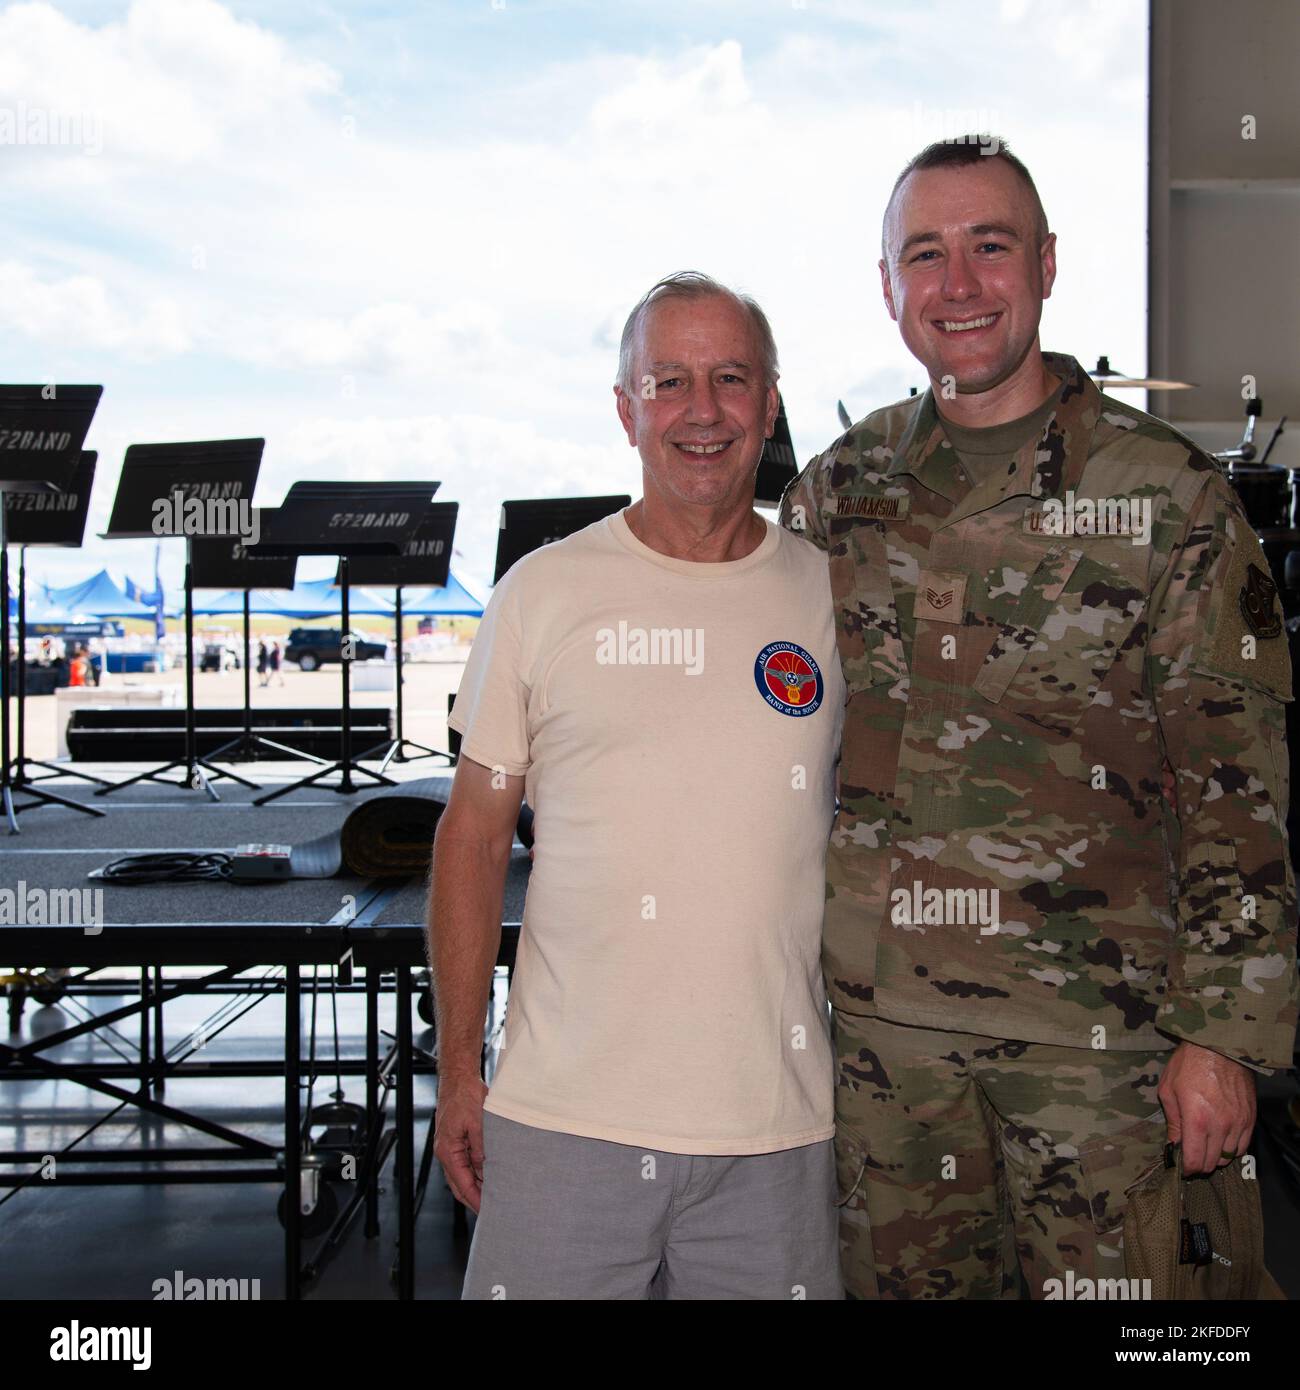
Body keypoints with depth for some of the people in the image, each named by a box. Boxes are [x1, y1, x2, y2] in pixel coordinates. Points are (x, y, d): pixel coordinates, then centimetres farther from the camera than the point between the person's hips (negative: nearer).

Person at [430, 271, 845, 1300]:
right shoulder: (544, 593, 1)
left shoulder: (835, 598, 4)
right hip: (562, 1111, -1)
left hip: (777, 1130, 1)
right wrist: (458, 1071, 3)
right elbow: (476, 834, 5)